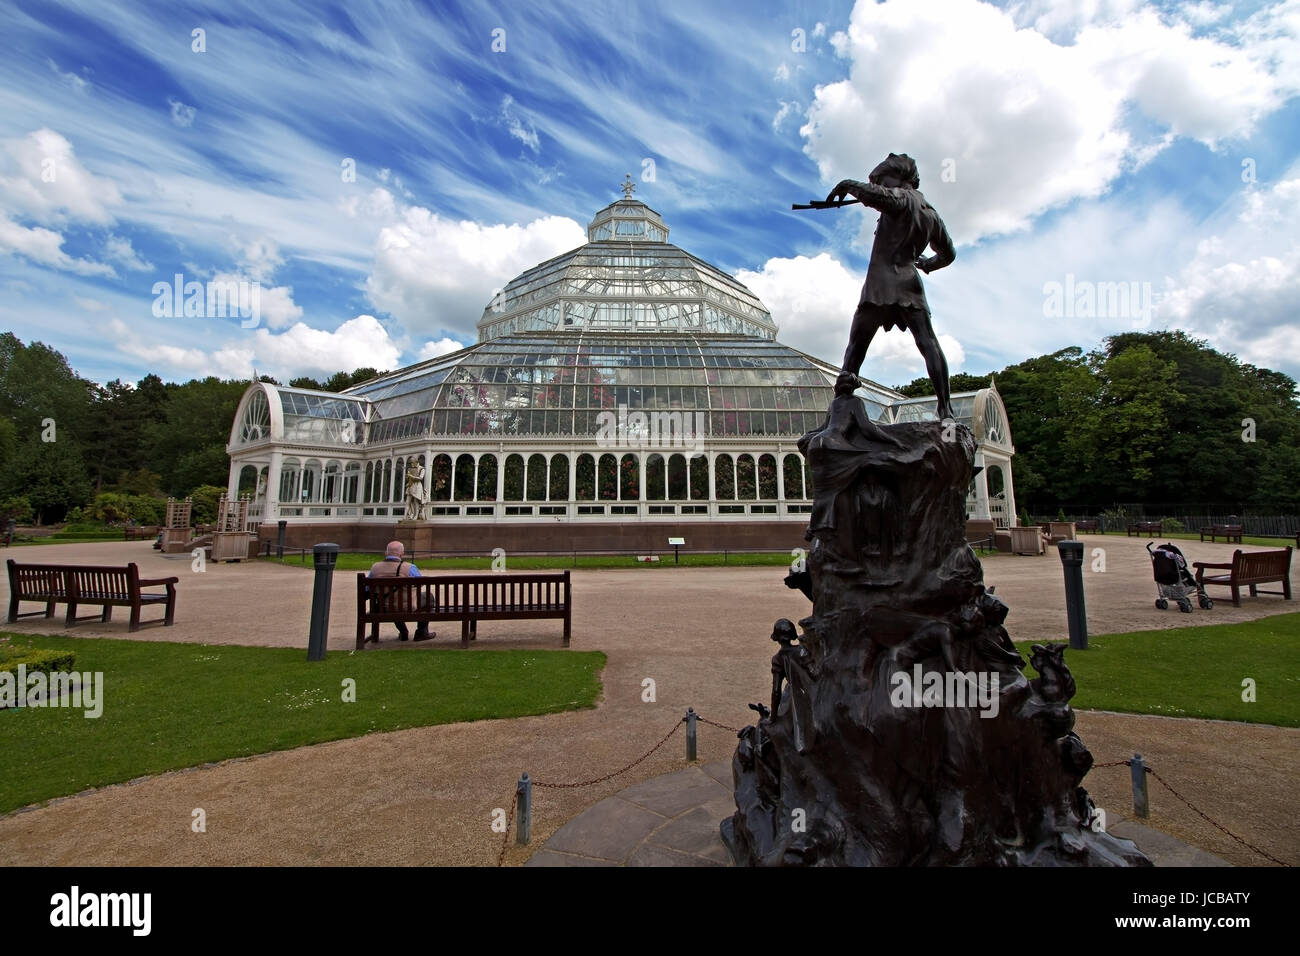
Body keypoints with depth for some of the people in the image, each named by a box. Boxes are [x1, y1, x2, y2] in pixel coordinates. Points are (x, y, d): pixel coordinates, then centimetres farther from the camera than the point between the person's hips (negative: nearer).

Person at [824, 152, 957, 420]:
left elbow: (874, 194, -19)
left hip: (881, 284, -5)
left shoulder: (901, 198, 3)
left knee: (856, 345, -1)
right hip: (910, 284, 5)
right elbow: (948, 253, 34)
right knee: (929, 344, -5)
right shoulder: (931, 213, 24)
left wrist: (846, 185, -2)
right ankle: (945, 407, -16)